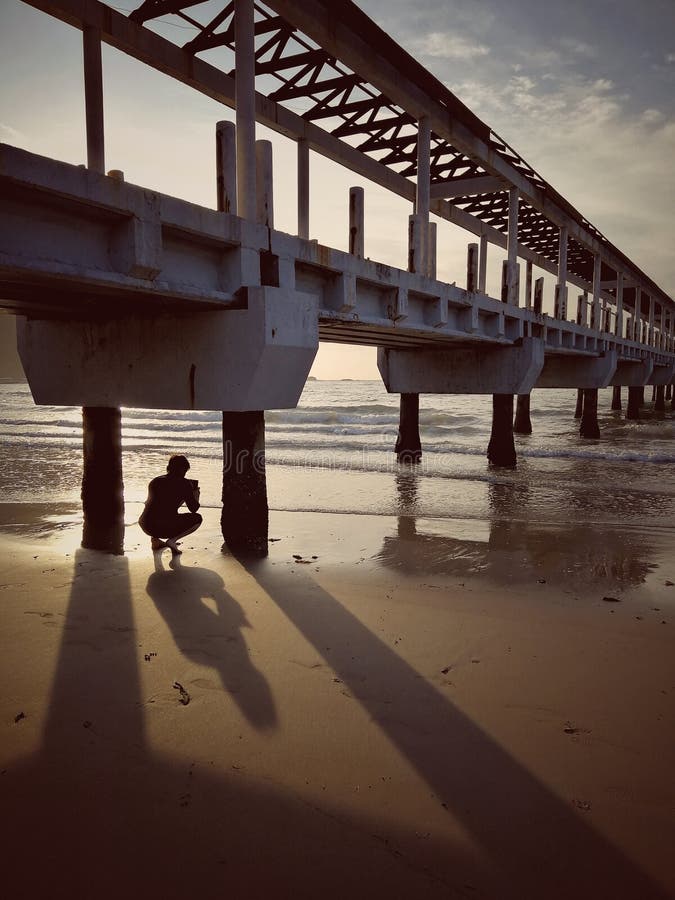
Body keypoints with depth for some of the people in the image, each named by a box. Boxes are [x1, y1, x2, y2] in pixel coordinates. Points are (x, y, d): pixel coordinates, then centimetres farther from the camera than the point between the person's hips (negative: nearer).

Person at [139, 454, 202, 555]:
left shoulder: (155, 481, 16)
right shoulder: (185, 484, 1)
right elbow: (194, 509, 5)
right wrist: (196, 494, 26)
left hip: (146, 526, 6)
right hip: (166, 528, -5)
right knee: (197, 518, 18)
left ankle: (155, 539, 15)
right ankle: (172, 540, -1)